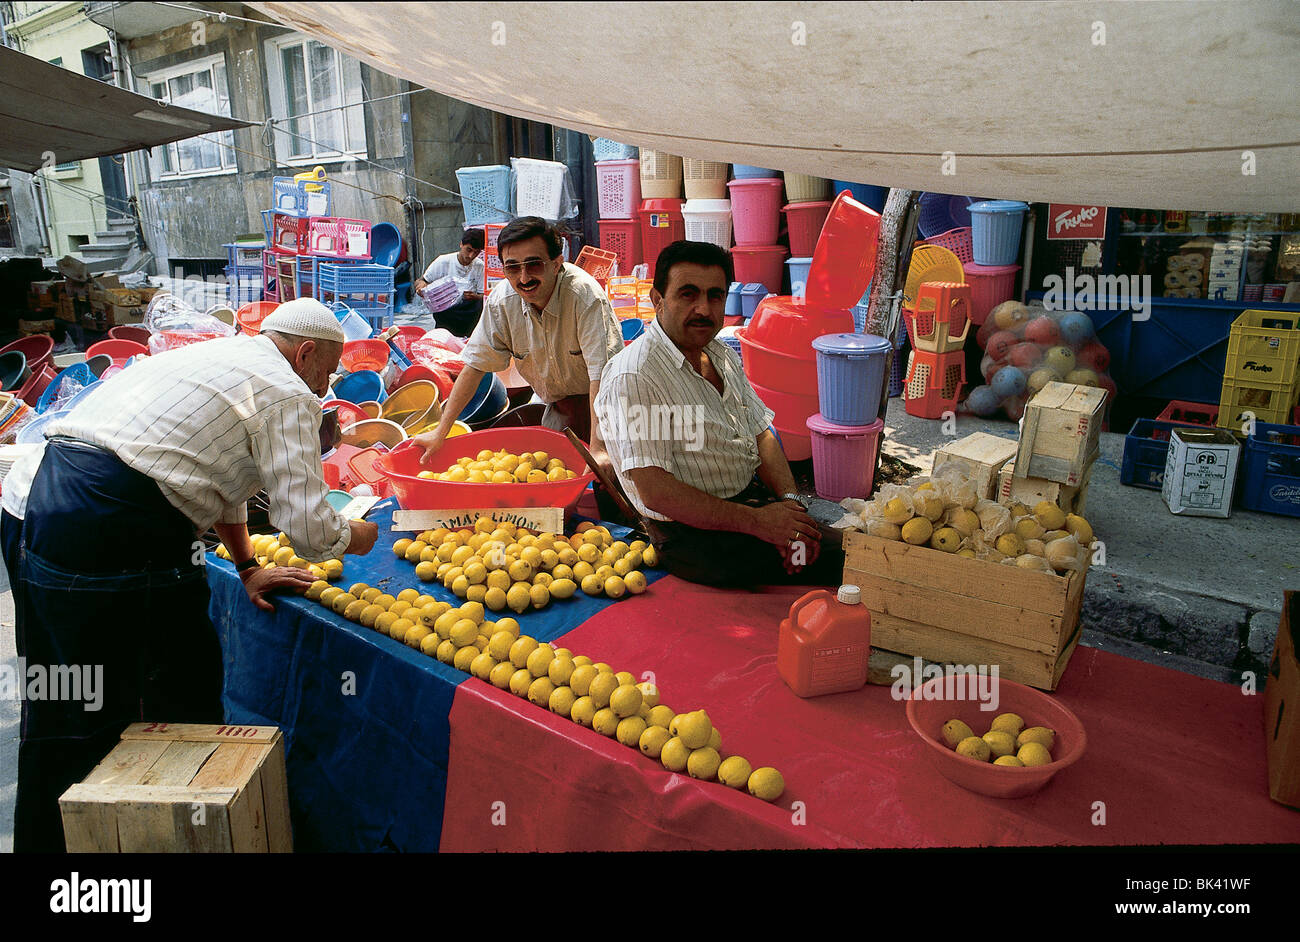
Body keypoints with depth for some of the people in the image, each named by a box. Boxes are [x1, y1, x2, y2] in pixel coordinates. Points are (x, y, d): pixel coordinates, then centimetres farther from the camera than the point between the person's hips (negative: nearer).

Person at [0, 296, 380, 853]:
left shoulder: (218, 355, 24)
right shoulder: (288, 395, -5)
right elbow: (309, 531, -9)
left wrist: (247, 567, 35)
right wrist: (357, 536, 14)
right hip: (105, 533, -10)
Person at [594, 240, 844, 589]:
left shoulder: (722, 354, 10)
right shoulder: (633, 377, -19)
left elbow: (761, 433, 12)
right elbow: (656, 493, -23)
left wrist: (791, 501, -7)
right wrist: (756, 522, -22)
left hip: (754, 496, 9)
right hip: (694, 534, -8)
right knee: (836, 566, -17)